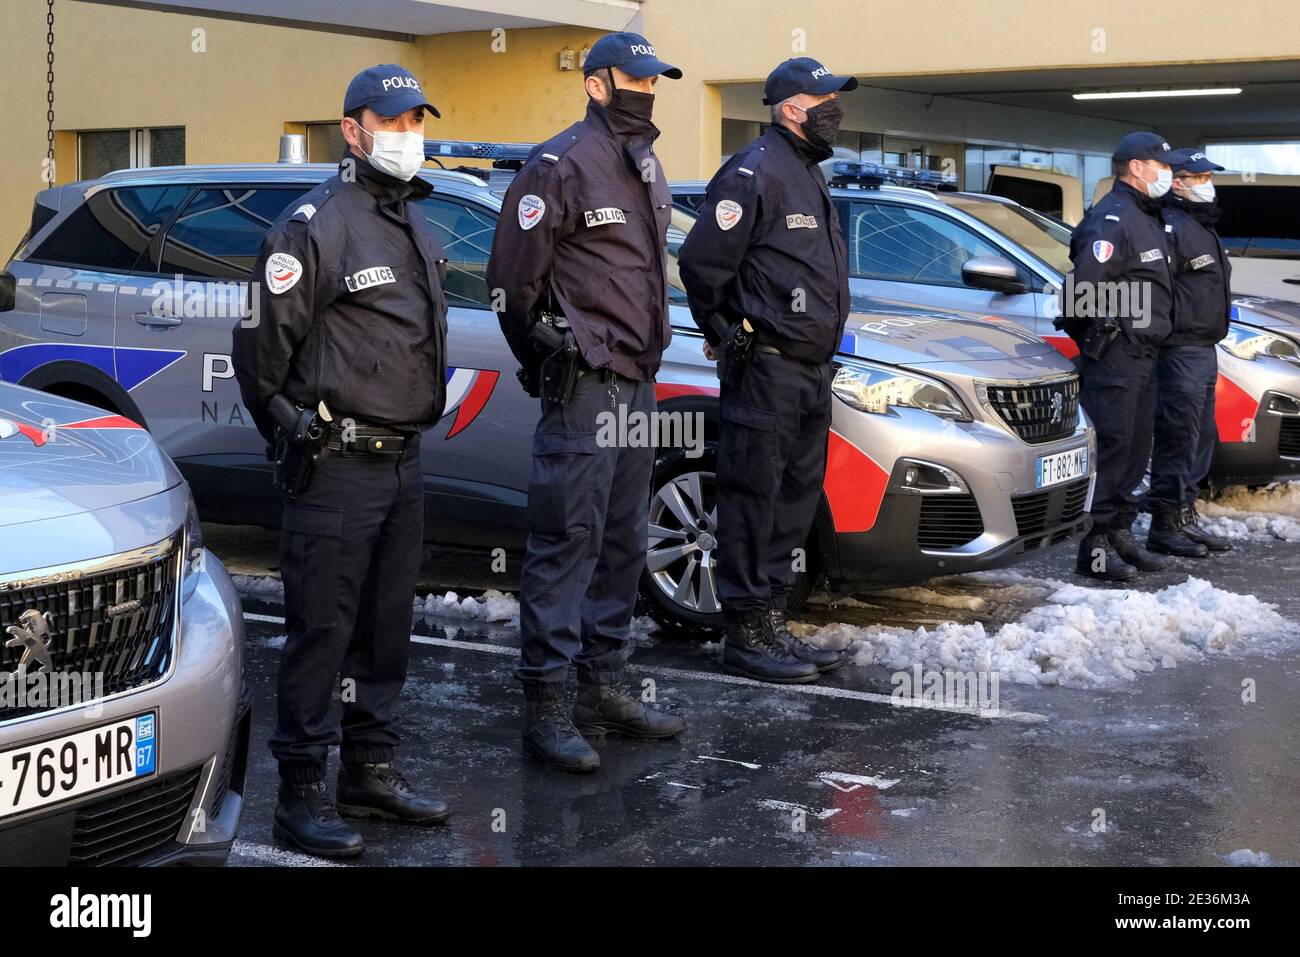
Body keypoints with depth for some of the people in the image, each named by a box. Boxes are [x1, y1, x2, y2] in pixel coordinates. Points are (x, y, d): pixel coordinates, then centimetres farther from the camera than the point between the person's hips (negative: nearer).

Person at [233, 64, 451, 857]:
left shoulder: (417, 227, 16)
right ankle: (302, 792, 4)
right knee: (322, 633, -3)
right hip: (339, 465, -8)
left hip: (403, 461, 8)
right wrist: (286, 432, -6)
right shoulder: (317, 225, -12)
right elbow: (263, 339, -12)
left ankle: (371, 769, 27)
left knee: (387, 629, 15)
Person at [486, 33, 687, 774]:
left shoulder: (647, 167, 16)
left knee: (623, 542, 14)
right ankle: (546, 706, -2)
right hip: (585, 387, -9)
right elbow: (513, 278, -12)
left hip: (638, 384, 9)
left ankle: (606, 685, 24)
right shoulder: (563, 165, -11)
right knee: (567, 541, -7)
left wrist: (646, 355, 16)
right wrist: (548, 364, -2)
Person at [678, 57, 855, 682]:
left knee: (795, 499, 13)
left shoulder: (809, 175, 19)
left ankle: (773, 623, 22)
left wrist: (821, 352, 19)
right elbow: (701, 261, -16)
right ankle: (745, 636, 0)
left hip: (810, 367, 10)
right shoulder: (756, 172, -13)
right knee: (753, 500, -5)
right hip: (765, 366, -10)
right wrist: (725, 333, -5)